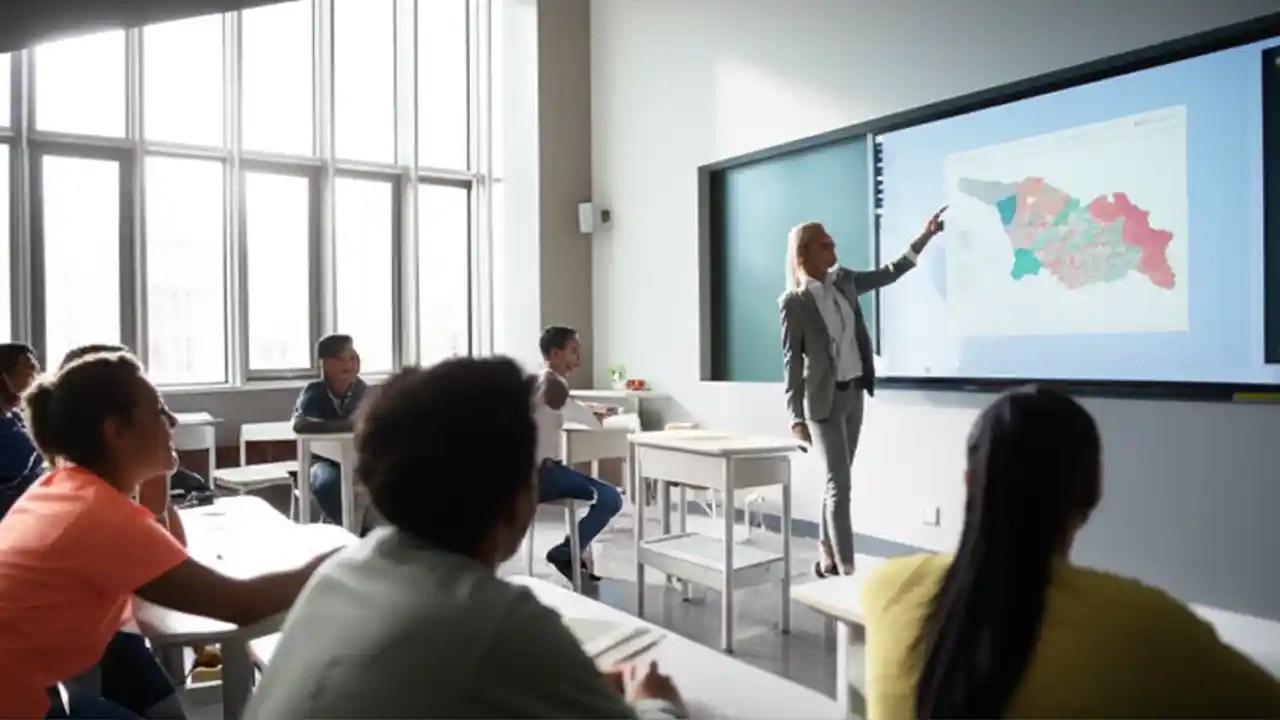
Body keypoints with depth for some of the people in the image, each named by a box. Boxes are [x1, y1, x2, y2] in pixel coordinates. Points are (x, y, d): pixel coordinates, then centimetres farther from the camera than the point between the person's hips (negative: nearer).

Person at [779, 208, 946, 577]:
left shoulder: (843, 281, 5)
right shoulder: (794, 301, -13)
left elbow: (890, 273, 18)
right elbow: (791, 361, -13)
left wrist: (926, 236, 10)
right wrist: (796, 417, -15)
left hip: (854, 392, 7)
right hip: (824, 399, -7)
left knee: (837, 481, 13)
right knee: (840, 483, -9)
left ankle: (827, 557, 25)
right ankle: (847, 570, -5)